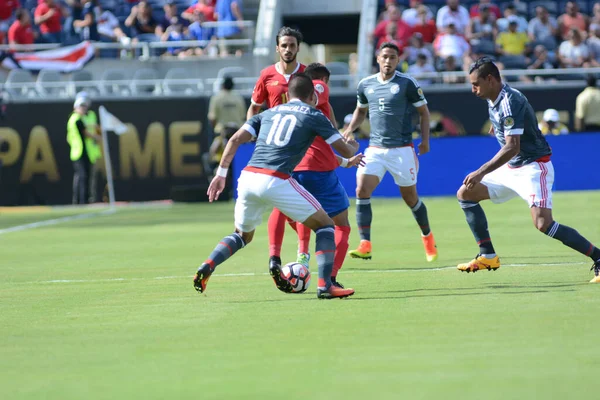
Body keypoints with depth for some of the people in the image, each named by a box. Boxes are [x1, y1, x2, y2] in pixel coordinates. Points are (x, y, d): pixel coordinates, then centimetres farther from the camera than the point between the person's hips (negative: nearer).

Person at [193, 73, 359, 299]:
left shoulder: (269, 113, 23)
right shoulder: (314, 116, 11)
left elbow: (235, 139, 14)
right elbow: (346, 151, 14)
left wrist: (221, 174, 16)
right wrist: (354, 148, 37)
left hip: (248, 178, 5)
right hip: (276, 182, -5)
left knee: (242, 236, 28)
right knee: (324, 225, 10)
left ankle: (205, 269, 5)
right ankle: (325, 286, -4)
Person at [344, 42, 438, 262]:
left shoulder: (407, 83, -5)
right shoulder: (365, 84, 6)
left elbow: (424, 111, 3)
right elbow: (360, 111, 22)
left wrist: (425, 140, -6)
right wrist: (349, 131, 6)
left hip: (401, 150, -3)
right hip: (375, 150, 3)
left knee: (410, 197, 7)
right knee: (362, 191, -16)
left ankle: (427, 237, 32)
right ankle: (365, 246, -17)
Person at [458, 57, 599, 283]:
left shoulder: (509, 102, -23)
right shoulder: (494, 100, 6)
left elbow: (512, 147, -31)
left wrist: (481, 173, -35)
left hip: (534, 167, -10)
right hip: (511, 169, 10)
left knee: (543, 223, -26)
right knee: (465, 194, 9)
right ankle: (488, 256, 9)